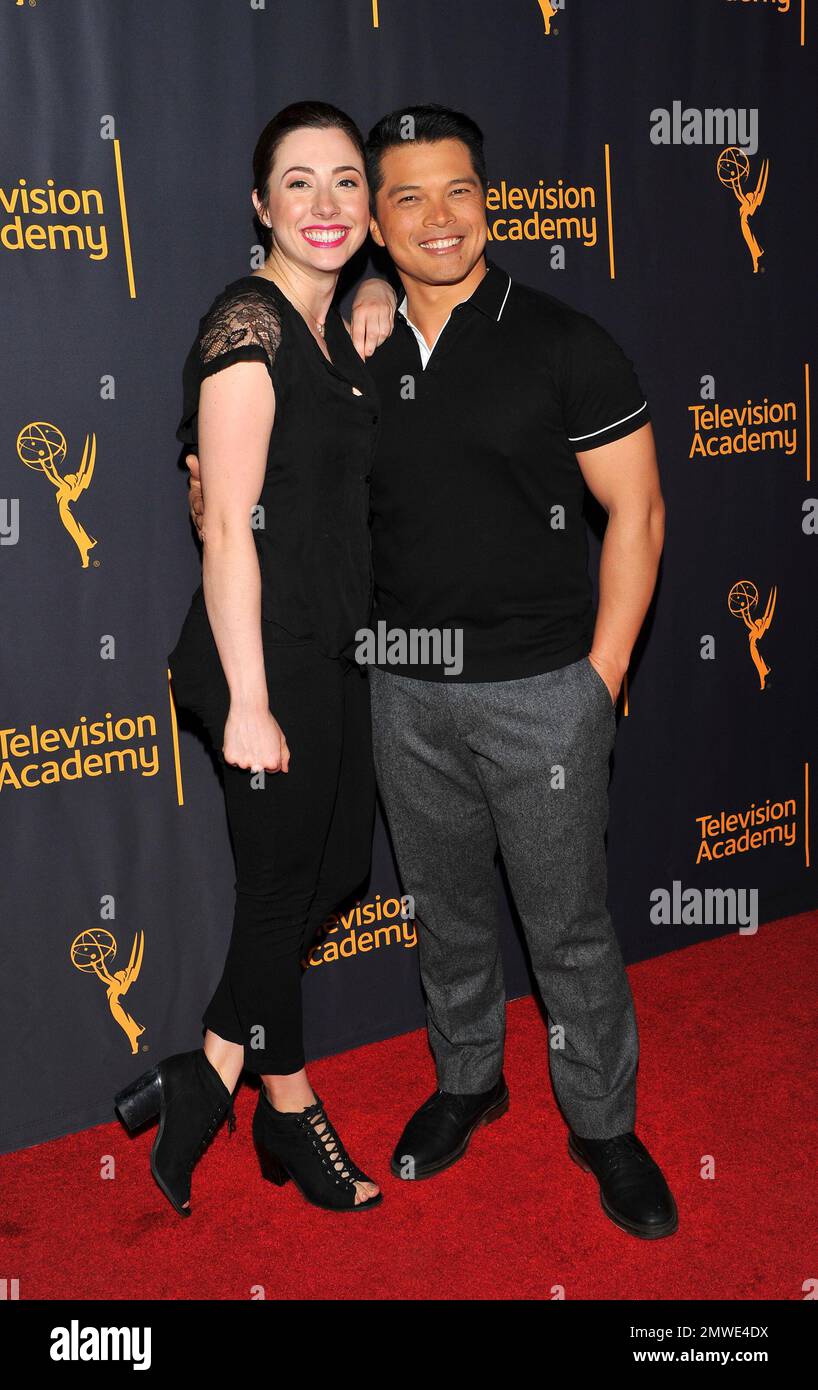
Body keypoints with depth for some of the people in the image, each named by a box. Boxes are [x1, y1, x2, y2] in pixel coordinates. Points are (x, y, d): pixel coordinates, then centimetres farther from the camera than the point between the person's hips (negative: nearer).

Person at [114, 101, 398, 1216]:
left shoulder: (329, 324, 10)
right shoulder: (247, 326, -16)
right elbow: (229, 528, -20)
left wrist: (366, 360, 8)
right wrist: (250, 702, -21)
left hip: (335, 645, 9)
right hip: (268, 653, -9)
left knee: (335, 867, 16)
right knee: (283, 884, 7)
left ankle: (210, 1073, 30)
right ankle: (290, 1113, 29)